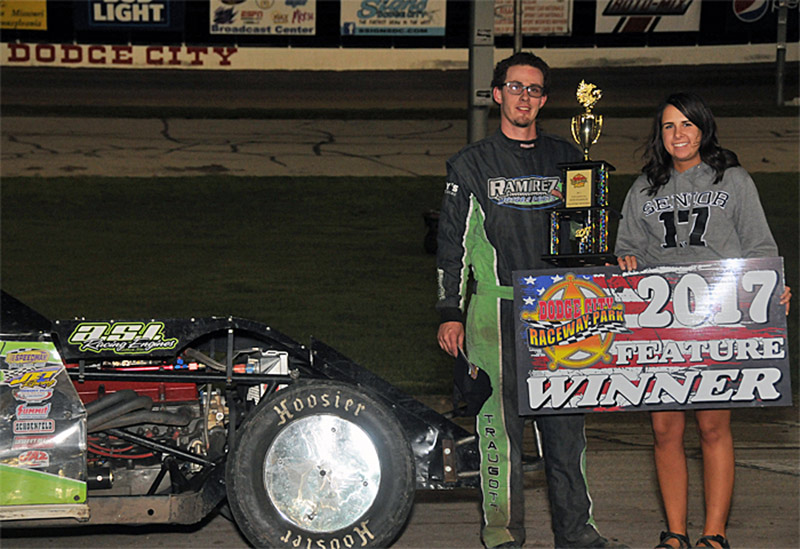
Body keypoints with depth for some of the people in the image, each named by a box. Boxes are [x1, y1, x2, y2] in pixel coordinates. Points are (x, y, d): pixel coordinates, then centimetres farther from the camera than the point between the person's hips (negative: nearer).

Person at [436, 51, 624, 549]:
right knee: (501, 418, -4)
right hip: (497, 308, -2)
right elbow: (452, 241, 5)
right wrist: (451, 312, -1)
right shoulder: (472, 164, 6)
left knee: (565, 421, 3)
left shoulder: (566, 159, 14)